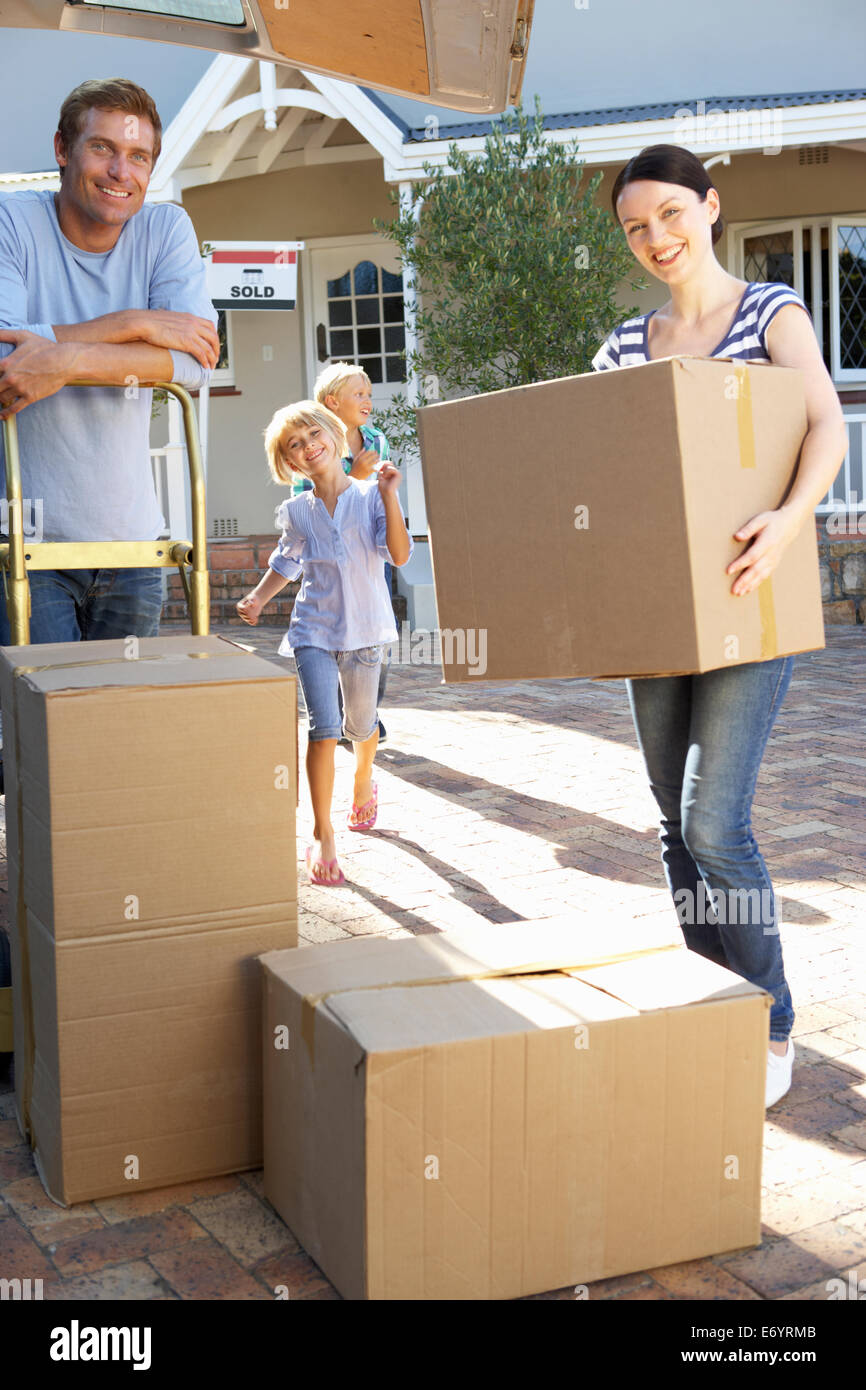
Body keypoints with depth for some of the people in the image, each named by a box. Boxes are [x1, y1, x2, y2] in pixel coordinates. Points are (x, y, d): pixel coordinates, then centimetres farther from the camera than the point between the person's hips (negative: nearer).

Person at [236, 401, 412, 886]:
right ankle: (323, 835, -5)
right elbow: (286, 563, 19)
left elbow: (400, 555, -16)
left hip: (364, 628, 0)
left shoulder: (372, 496, -5)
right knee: (324, 727, -13)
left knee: (361, 726, 15)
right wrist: (258, 598, 3)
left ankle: (364, 780, 50)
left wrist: (389, 495, -22)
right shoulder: (296, 512, 3)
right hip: (315, 630, 0)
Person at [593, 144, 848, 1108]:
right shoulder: (625, 346, 13)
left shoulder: (772, 313, 2)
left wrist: (792, 515, -34)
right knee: (678, 823, 9)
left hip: (748, 606, -5)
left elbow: (827, 425, -15)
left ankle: (770, 1031, 5)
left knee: (714, 820, -13)